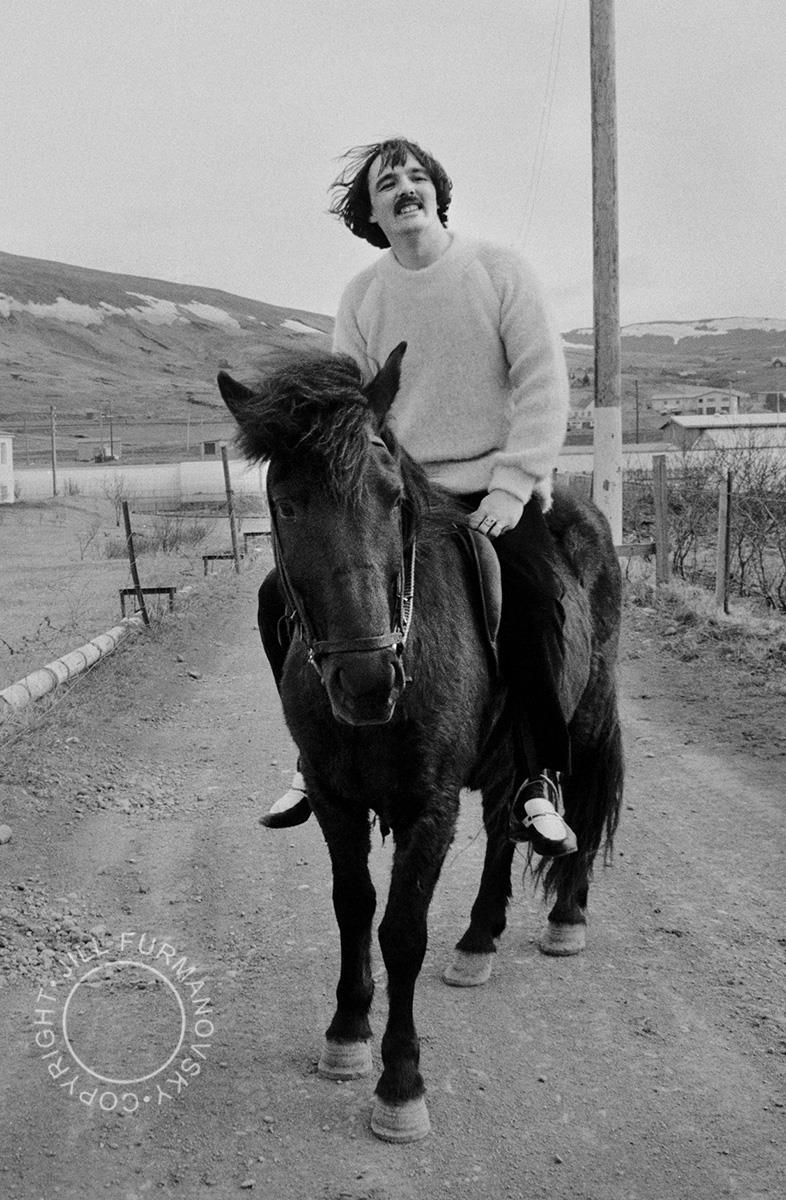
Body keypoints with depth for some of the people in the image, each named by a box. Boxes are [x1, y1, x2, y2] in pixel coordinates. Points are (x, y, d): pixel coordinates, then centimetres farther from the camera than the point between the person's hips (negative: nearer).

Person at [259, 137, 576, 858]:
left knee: (534, 602, -32)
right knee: (282, 595, -8)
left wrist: (511, 487, -16)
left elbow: (542, 383, -7)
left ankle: (538, 784, -15)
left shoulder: (501, 270, -2)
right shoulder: (361, 296, 6)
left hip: (496, 491, -3)